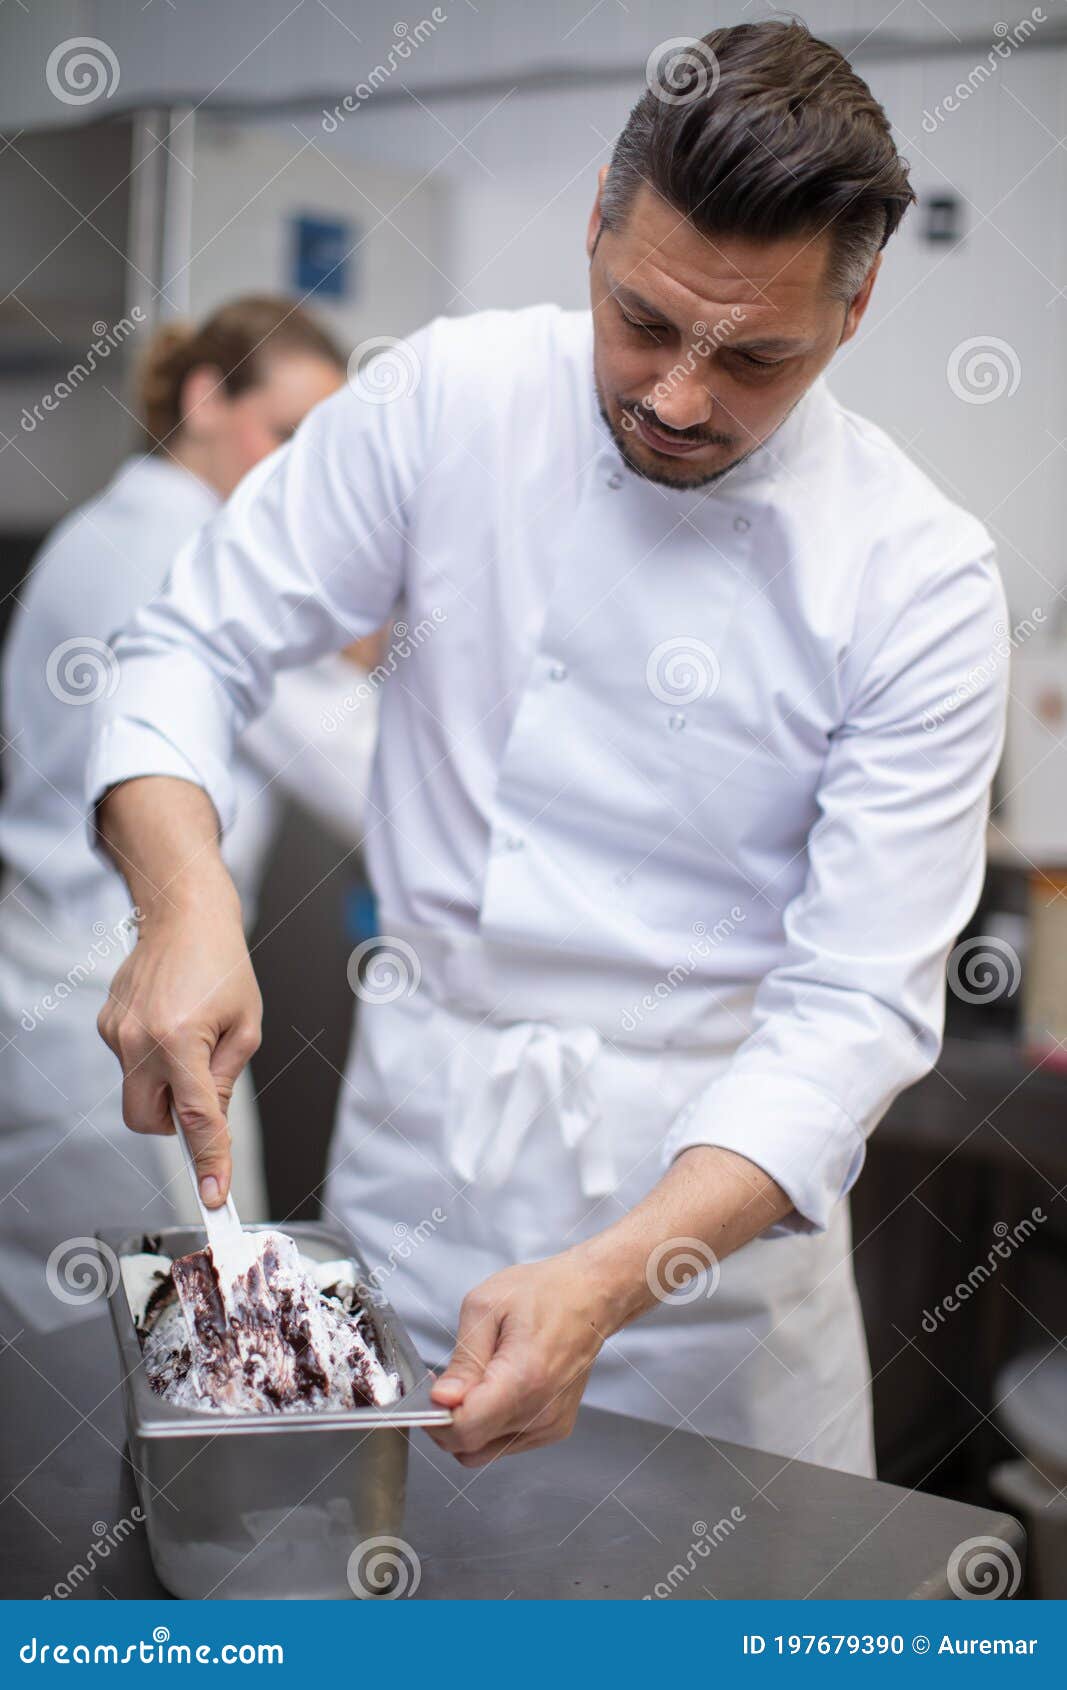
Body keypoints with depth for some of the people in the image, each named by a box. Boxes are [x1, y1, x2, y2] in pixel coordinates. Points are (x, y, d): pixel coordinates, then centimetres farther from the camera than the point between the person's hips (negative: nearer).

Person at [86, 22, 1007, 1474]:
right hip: (412, 1151, 2)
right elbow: (196, 648, -3)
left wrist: (608, 1281, -30)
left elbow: (857, 1007, -17)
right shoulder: (447, 399, -8)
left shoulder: (919, 578, -14)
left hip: (709, 1182, -1)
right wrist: (187, 906, -25)